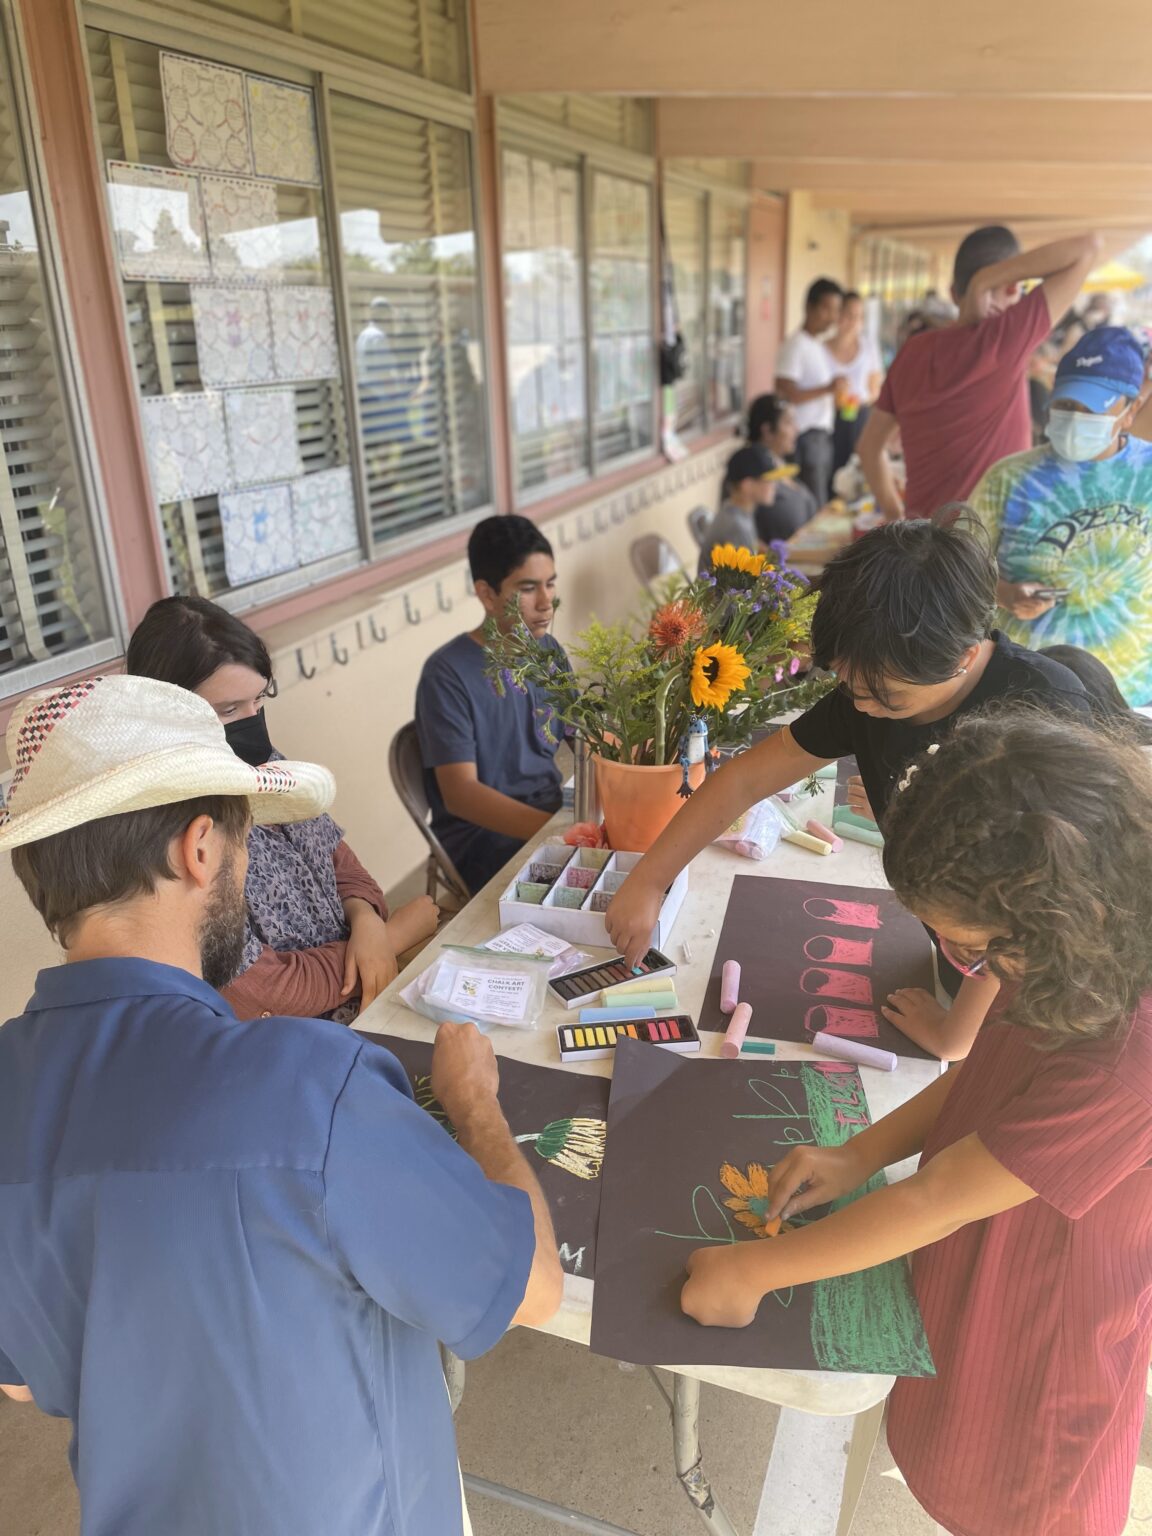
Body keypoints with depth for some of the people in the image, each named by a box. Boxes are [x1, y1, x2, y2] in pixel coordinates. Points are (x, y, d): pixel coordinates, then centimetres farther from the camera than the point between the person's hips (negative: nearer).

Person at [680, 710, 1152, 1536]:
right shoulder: (1082, 969, -18)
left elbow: (936, 1200, -33)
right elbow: (991, 1069, 0)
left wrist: (753, 1269, -22)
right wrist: (858, 1156, -8)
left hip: (1040, 1345, -6)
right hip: (974, 1279, 6)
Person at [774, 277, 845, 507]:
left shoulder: (822, 345, 19)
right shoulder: (796, 345, -10)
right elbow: (785, 393, -20)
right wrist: (827, 389, -25)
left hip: (823, 435, 9)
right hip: (807, 437, -9)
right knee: (814, 508, -12)